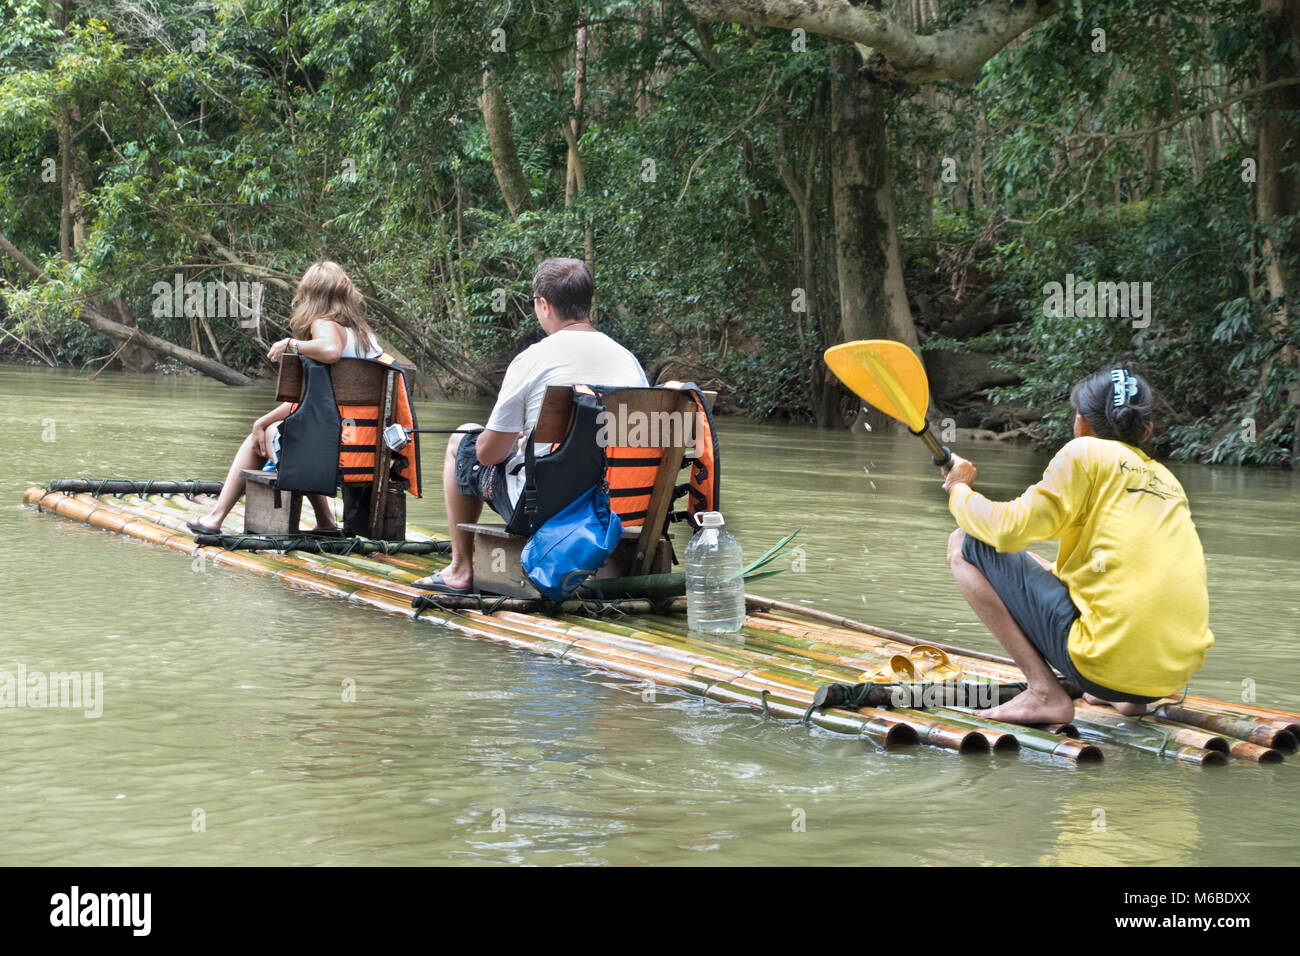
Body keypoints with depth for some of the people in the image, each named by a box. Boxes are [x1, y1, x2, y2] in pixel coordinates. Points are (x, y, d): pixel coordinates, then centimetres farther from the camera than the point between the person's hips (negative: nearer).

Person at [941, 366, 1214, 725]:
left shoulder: (1086, 453, 1)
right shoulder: (1166, 479, 20)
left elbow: (1009, 529, -7)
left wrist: (959, 490, 12)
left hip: (1111, 663, -7)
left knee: (966, 546, 4)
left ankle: (1045, 693, -6)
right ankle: (1132, 697, 16)